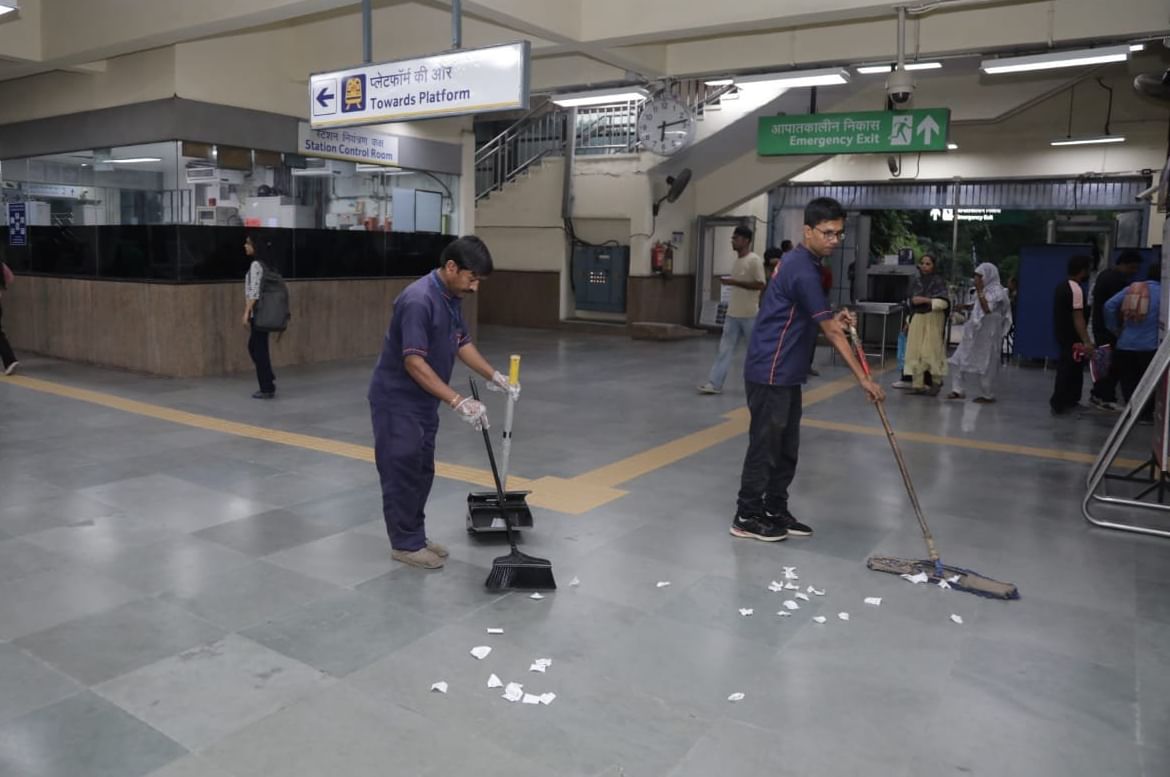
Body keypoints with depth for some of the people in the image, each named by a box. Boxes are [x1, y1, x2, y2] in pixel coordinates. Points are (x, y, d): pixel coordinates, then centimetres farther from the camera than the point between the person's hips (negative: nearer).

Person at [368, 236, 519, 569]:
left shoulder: (451, 298, 3)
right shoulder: (418, 300, -27)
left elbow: (462, 342, 15)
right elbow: (413, 362, -31)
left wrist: (493, 376, 8)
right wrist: (457, 401, -33)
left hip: (423, 401, 10)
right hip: (396, 400, -9)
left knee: (422, 472, 14)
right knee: (402, 472, 0)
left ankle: (415, 536, 26)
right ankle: (404, 544, 12)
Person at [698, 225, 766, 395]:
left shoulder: (754, 260, -13)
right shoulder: (736, 261, 12)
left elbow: (760, 285, -20)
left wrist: (734, 282, -23)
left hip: (750, 315, -7)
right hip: (732, 314, 7)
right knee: (725, 349, 2)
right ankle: (714, 383, 1)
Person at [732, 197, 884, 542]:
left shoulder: (801, 262, 12)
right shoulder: (802, 270, -19)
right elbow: (831, 332, -19)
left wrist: (834, 318, 5)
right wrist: (863, 378, -16)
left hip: (786, 373, 10)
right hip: (769, 373, -10)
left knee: (787, 447, 14)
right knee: (765, 446, -1)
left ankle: (775, 511, 24)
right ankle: (746, 517, 10)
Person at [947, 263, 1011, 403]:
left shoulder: (997, 291, -12)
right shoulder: (985, 289, 14)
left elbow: (987, 309, -24)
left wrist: (979, 291, -23)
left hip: (988, 334, -9)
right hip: (974, 331, 9)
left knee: (986, 364, -1)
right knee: (961, 359, 6)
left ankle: (987, 395, 9)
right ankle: (958, 389, 11)